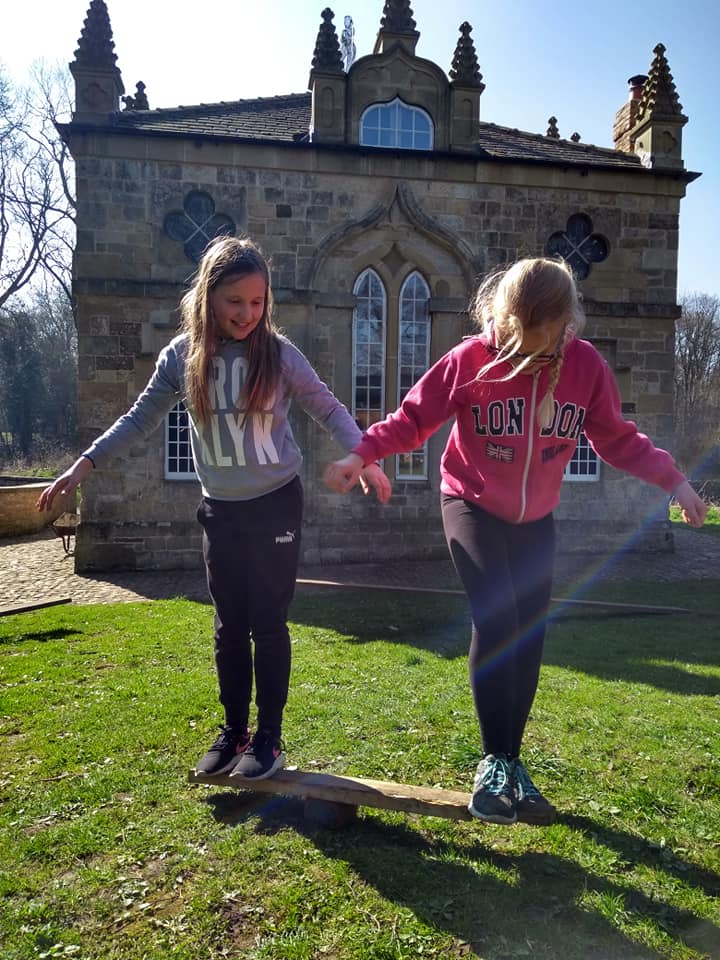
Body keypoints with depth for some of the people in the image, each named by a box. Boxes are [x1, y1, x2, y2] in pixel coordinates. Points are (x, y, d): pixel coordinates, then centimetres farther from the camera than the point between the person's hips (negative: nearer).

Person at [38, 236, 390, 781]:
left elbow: (328, 409, -3)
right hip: (220, 510, 3)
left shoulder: (278, 353, -9)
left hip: (275, 505, -2)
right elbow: (141, 419, 4)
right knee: (230, 627, 11)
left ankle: (269, 737, 19)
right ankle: (233, 732, 27)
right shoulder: (182, 355, -3)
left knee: (268, 624, 4)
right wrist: (84, 465, -2)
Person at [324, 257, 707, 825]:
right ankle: (496, 761, -5)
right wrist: (363, 453, -28)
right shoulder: (471, 360, -18)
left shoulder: (586, 365, -11)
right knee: (496, 621, -20)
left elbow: (617, 438, -1)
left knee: (529, 636, 5)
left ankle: (510, 761, 21)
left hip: (537, 518, 4)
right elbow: (413, 419, -15)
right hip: (472, 506, -3)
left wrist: (671, 477, -11)